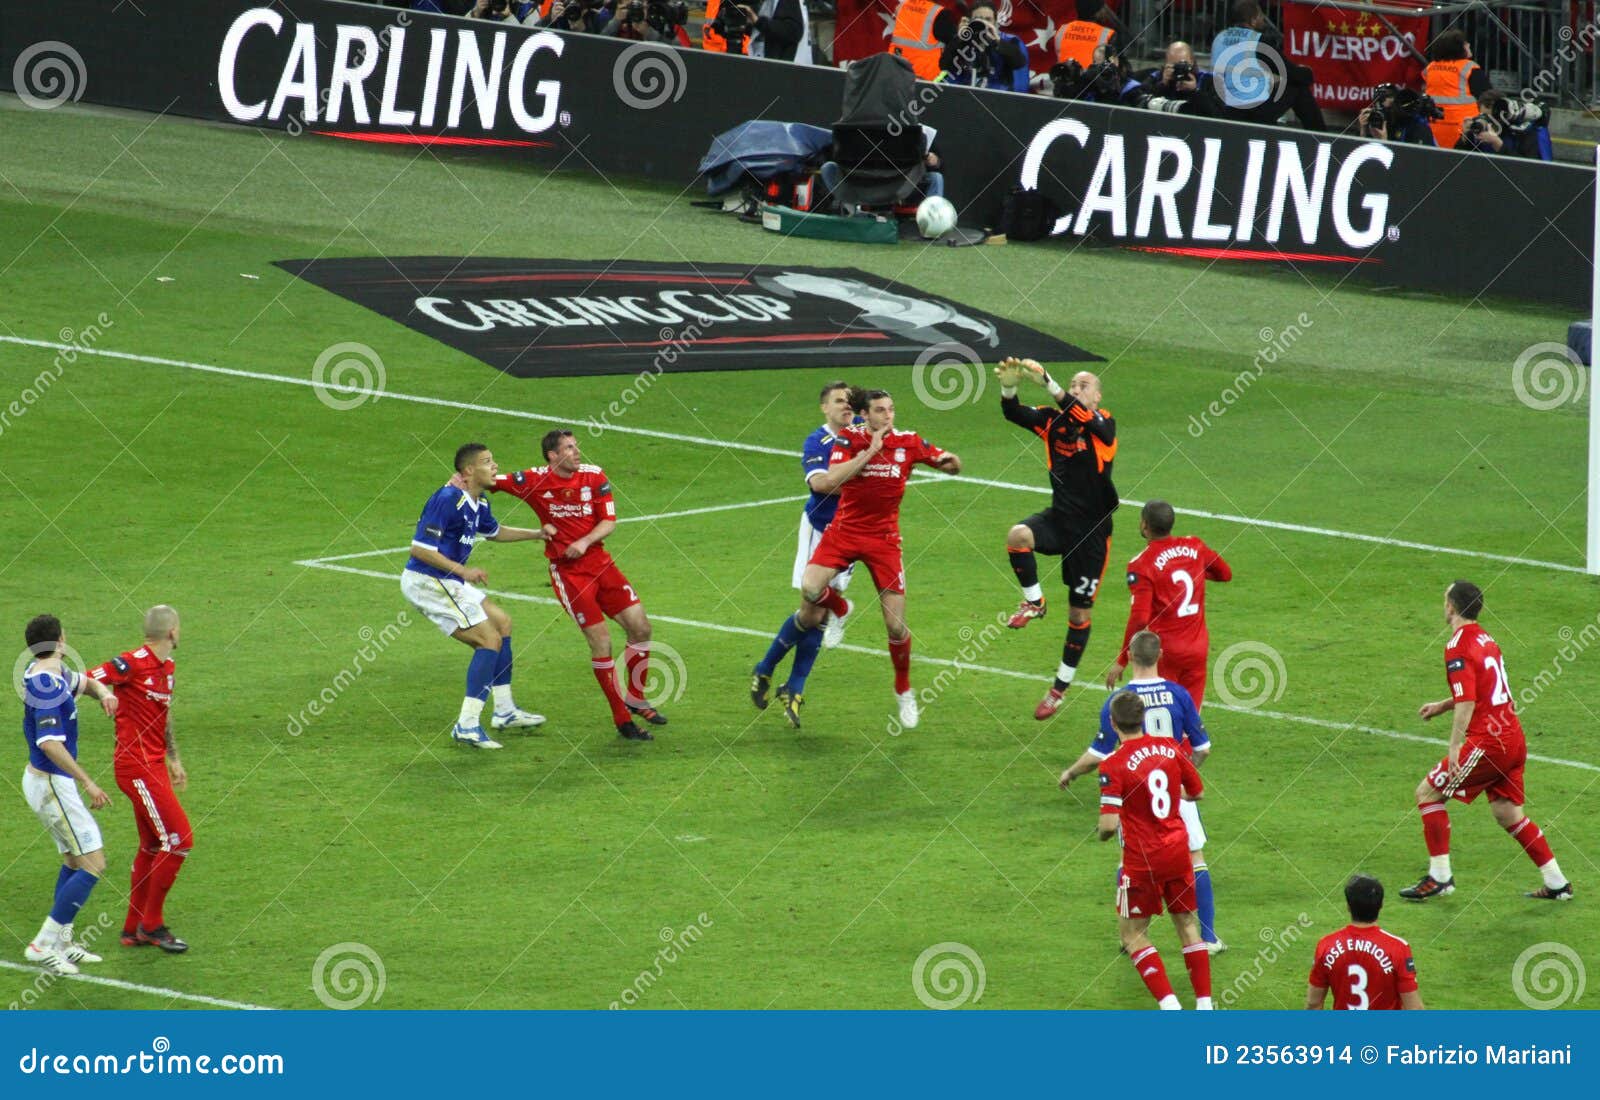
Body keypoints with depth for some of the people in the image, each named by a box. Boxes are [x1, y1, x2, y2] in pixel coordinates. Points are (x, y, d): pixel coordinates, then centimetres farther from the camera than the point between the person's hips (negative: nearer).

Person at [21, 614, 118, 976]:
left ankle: (61, 942, 26)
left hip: (47, 781, 10)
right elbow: (50, 744, -30)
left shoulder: (56, 674, 6)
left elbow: (84, 682, 28)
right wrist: (88, 783, -29)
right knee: (93, 865, -8)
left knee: (74, 861, 19)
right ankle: (43, 944, -8)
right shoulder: (46, 683, -23)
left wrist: (104, 693, 4)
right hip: (51, 785, -10)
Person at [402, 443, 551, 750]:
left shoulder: (477, 503, 9)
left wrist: (536, 534, 24)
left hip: (446, 582, 10)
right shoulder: (448, 500, -22)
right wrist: (463, 571, -25)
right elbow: (420, 548, -25)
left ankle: (504, 711, 28)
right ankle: (467, 725, -13)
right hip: (426, 583, -10)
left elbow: (494, 531, 32)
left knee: (501, 622, 19)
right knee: (490, 640, -11)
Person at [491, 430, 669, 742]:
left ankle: (636, 699, 23)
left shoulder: (594, 476, 0)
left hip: (599, 561, 4)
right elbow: (492, 481, 1)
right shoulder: (534, 481, -8)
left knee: (640, 626, 2)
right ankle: (621, 719, 1)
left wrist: (585, 542, -18)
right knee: (600, 640, -11)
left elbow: (608, 523, 0)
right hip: (566, 571, -4)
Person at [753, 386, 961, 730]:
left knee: (896, 625, -1)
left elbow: (953, 466, 3)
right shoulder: (849, 439, -11)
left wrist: (948, 460, -22)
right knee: (811, 591, -28)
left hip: (884, 539, 1)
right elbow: (826, 483, -25)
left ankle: (904, 691, 22)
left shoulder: (908, 442, -6)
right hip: (844, 530, -1)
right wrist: (869, 452, -29)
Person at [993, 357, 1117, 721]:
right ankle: (1034, 602, -7)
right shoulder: (1053, 420, 1)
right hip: (1059, 518, 3)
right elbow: (1014, 414, -12)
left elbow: (1080, 414, -32)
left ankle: (1061, 687, 21)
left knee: (1080, 613, 5)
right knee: (1018, 535, -32)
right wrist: (1009, 387, -33)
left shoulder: (1103, 425, -11)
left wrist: (1047, 383, -43)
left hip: (1092, 530, -3)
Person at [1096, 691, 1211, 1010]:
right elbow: (1196, 792, 12)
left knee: (1132, 934, 7)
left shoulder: (1114, 765, -17)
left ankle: (1169, 1004, -5)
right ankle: (1205, 1003, 16)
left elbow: (1109, 825, -21)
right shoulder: (1169, 748, -1)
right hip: (1177, 850, 5)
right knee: (1187, 924, 17)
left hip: (1142, 861, -5)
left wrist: (1102, 832, 2)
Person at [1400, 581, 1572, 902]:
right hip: (1514, 740, 9)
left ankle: (1440, 876, 3)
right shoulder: (1485, 639, 15)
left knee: (1428, 793, 2)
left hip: (1488, 741, -9)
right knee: (1508, 814, 17)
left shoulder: (1458, 646, -12)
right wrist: (1441, 706, 27)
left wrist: (1454, 749, -21)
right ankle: (1556, 883, 16)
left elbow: (1467, 703, -21)